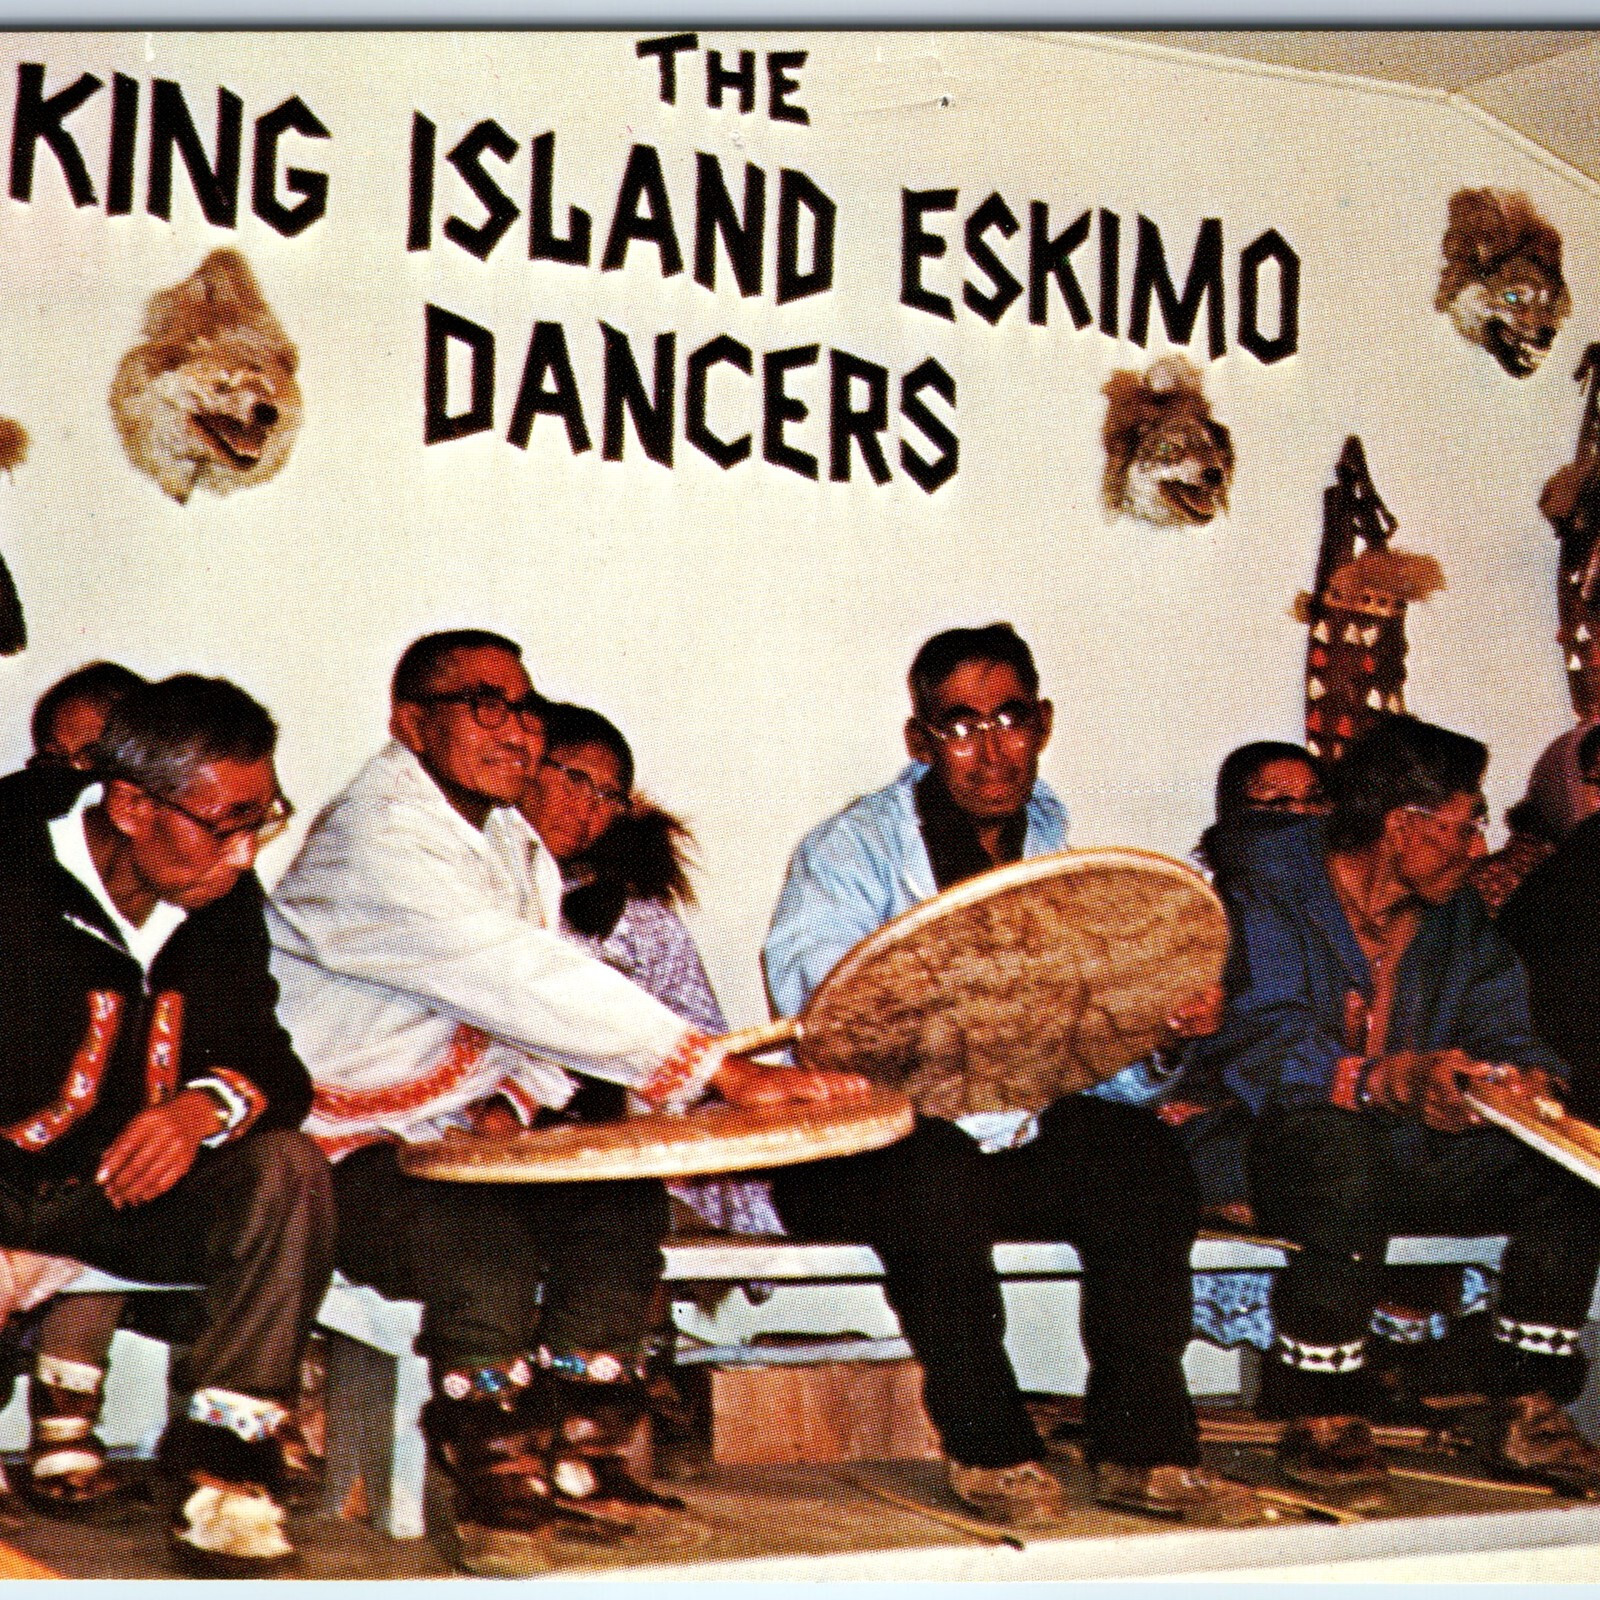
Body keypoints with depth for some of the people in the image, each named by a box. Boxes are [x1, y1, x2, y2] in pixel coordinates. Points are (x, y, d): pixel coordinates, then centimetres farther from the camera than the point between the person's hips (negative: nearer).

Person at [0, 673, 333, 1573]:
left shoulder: (225, 905, -1)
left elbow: (271, 1064, 2)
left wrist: (214, 1104, -24)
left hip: (128, 1193, 4)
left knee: (287, 1171, -23)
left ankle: (227, 1466, -25)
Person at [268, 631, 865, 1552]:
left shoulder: (515, 845, 11)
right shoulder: (375, 843, -20)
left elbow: (529, 1010, 10)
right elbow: (524, 982, -31)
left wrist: (513, 1099, -15)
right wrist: (727, 1073, -34)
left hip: (455, 1134, 8)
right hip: (339, 1155, -8)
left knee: (624, 1196, -11)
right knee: (482, 1234, -32)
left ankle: (579, 1458, -4)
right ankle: (495, 1472, -11)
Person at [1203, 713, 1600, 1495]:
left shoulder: (1457, 910, 10)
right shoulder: (1267, 888, -11)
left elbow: (1499, 1026, 6)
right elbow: (1258, 1044, -24)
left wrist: (1528, 1077, -20)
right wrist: (1392, 1082, -40)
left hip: (1415, 1150, 6)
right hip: (1272, 1143, -6)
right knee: (1345, 1154, -39)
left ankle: (1528, 1416, -9)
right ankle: (1319, 1420, -23)